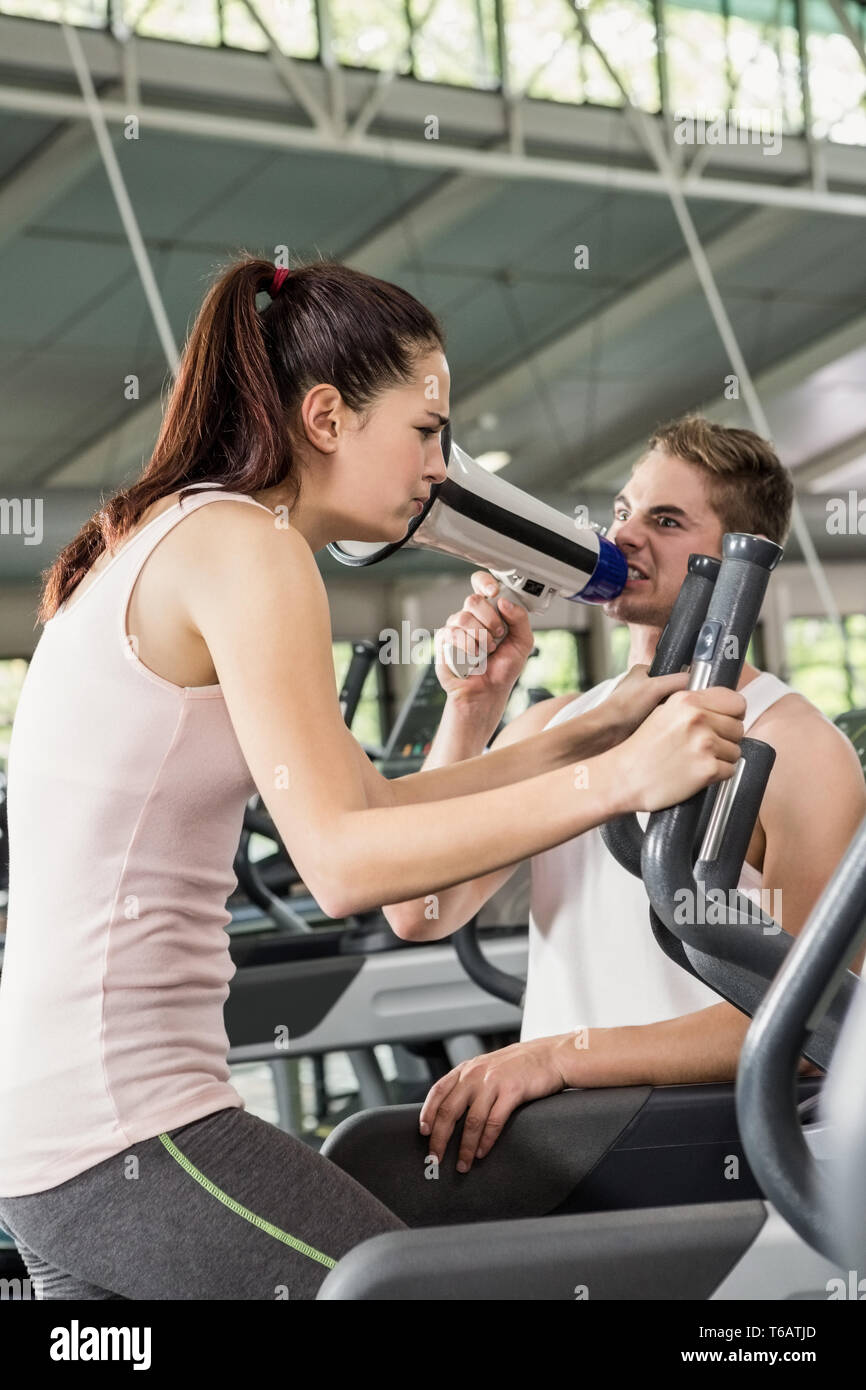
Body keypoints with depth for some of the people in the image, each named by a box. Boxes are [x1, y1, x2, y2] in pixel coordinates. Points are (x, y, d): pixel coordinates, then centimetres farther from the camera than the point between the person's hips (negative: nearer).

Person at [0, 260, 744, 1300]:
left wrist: (597, 729, 15)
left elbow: (368, 802, 19)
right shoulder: (242, 544, -12)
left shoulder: (160, 542, 18)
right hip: (128, 1133, -10)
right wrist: (619, 778, -20)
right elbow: (342, 862, -21)